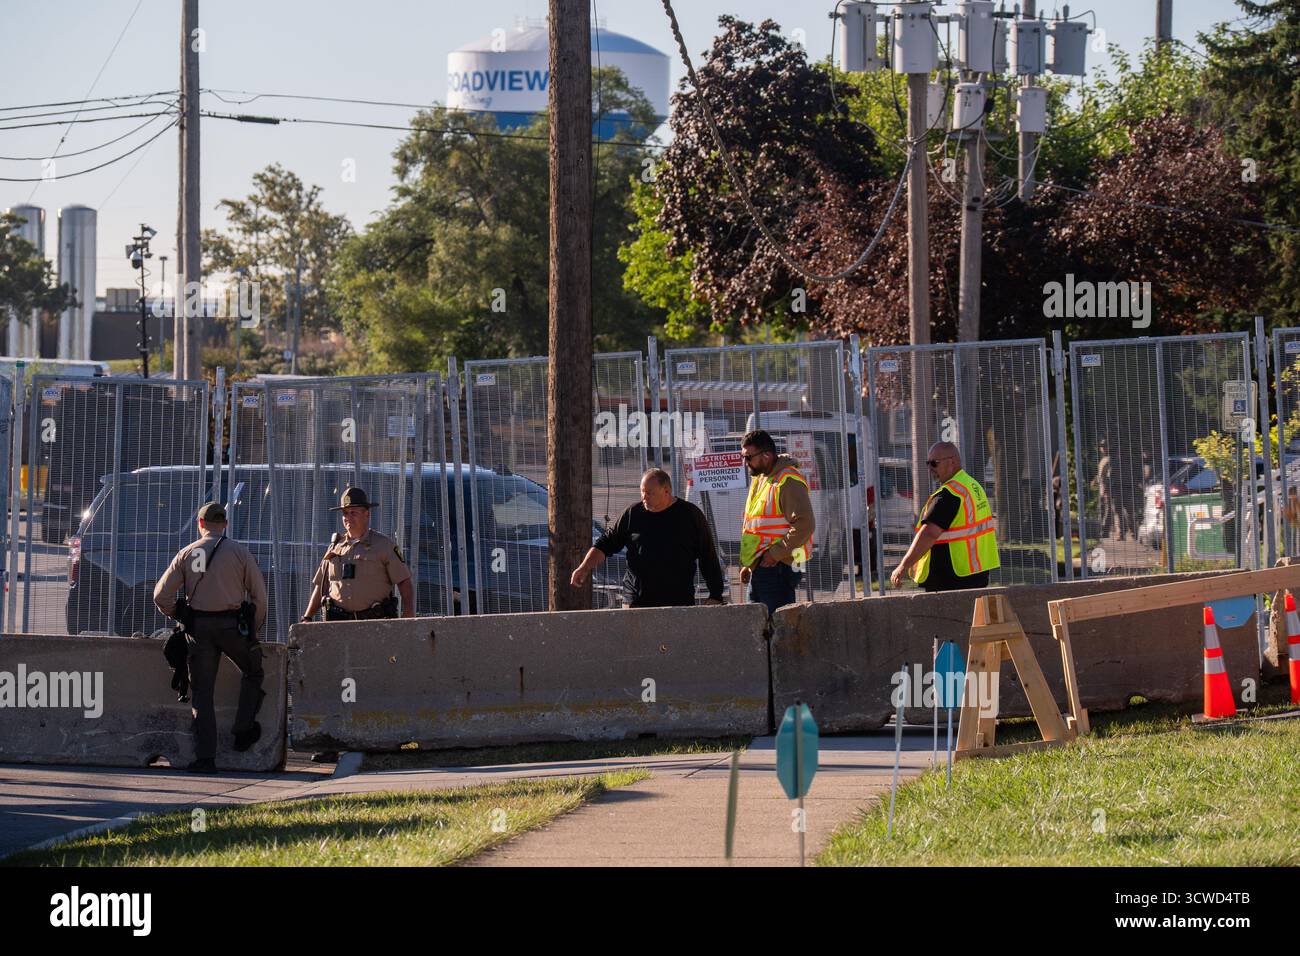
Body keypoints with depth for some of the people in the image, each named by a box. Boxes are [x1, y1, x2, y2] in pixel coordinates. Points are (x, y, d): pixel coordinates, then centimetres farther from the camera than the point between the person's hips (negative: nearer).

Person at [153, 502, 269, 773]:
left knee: (202, 692, 5)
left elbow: (161, 595, 1)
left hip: (198, 626, 1)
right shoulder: (238, 552, 0)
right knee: (253, 672, 24)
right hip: (232, 624, -1)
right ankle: (243, 732, 17)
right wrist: (255, 629, 11)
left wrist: (177, 616, 17)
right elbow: (259, 595, 0)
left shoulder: (187, 554, 3)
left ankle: (205, 757, 0)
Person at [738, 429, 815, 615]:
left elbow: (805, 525, -23)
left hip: (778, 568, -10)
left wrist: (776, 554, -21)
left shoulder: (788, 481, -13)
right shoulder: (759, 479, 19)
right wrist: (747, 563, 21)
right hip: (759, 568, 10)